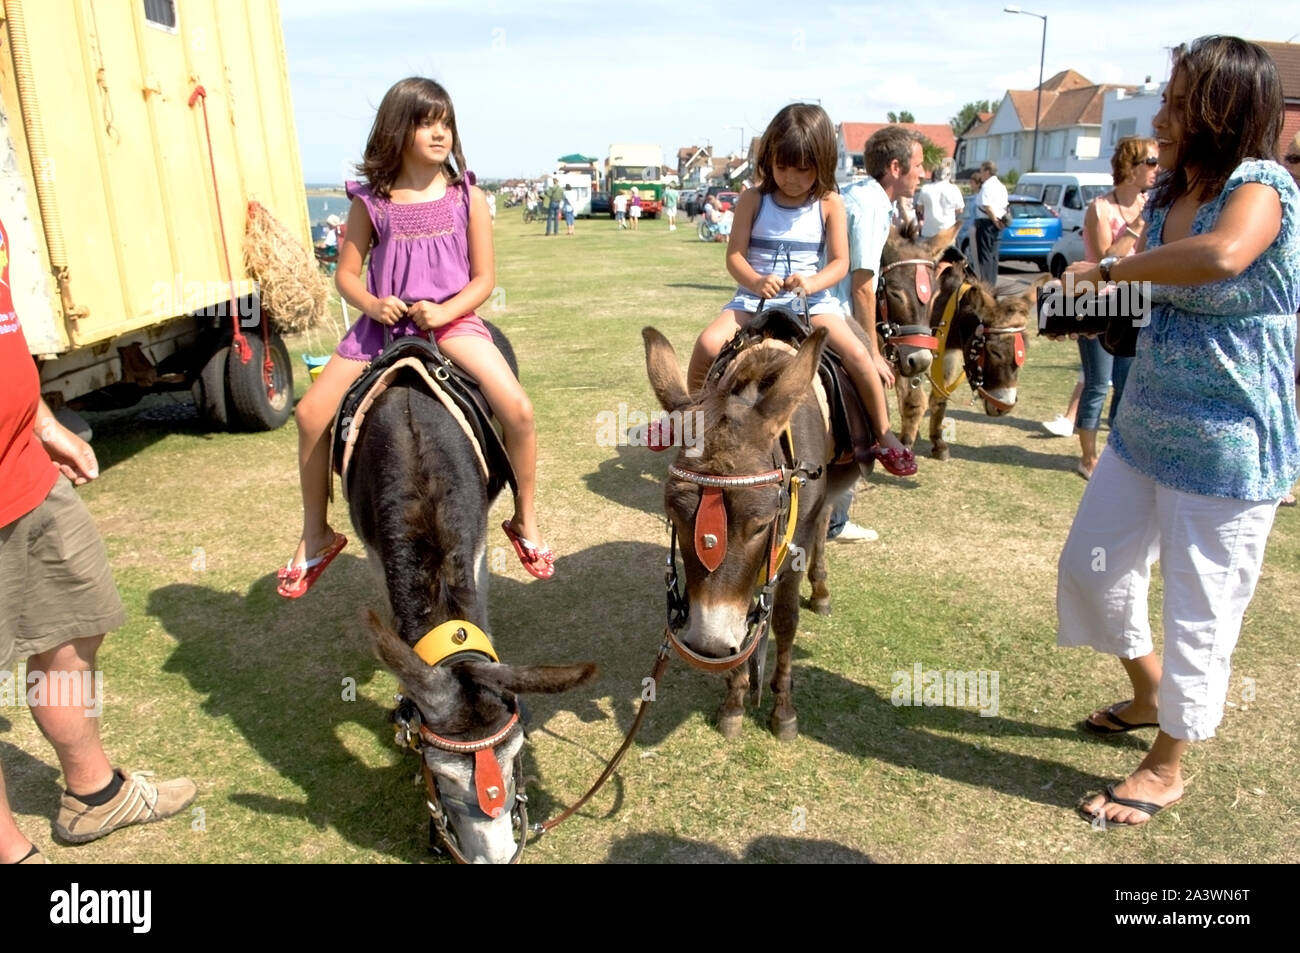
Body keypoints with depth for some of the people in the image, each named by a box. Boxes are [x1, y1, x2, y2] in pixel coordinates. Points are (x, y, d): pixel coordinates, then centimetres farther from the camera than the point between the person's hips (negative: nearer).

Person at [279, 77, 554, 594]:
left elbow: (483, 278, -1)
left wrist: (442, 312, -18)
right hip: (383, 322, 2)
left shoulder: (467, 197, -1)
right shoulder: (371, 201, 1)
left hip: (451, 318, -2)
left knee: (517, 409, -24)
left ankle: (524, 520, 0)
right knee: (311, 412, -9)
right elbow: (346, 273, 7)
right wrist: (370, 304, -14)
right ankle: (316, 534, 13)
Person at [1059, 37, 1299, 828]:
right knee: (1091, 566, 15)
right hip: (1147, 424, 8)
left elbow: (1222, 257, -41)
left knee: (1201, 613, 4)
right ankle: (1151, 693, 41)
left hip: (1229, 444, -8)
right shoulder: (1169, 191, 6)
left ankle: (1167, 768, 24)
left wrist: (1110, 270, -27)